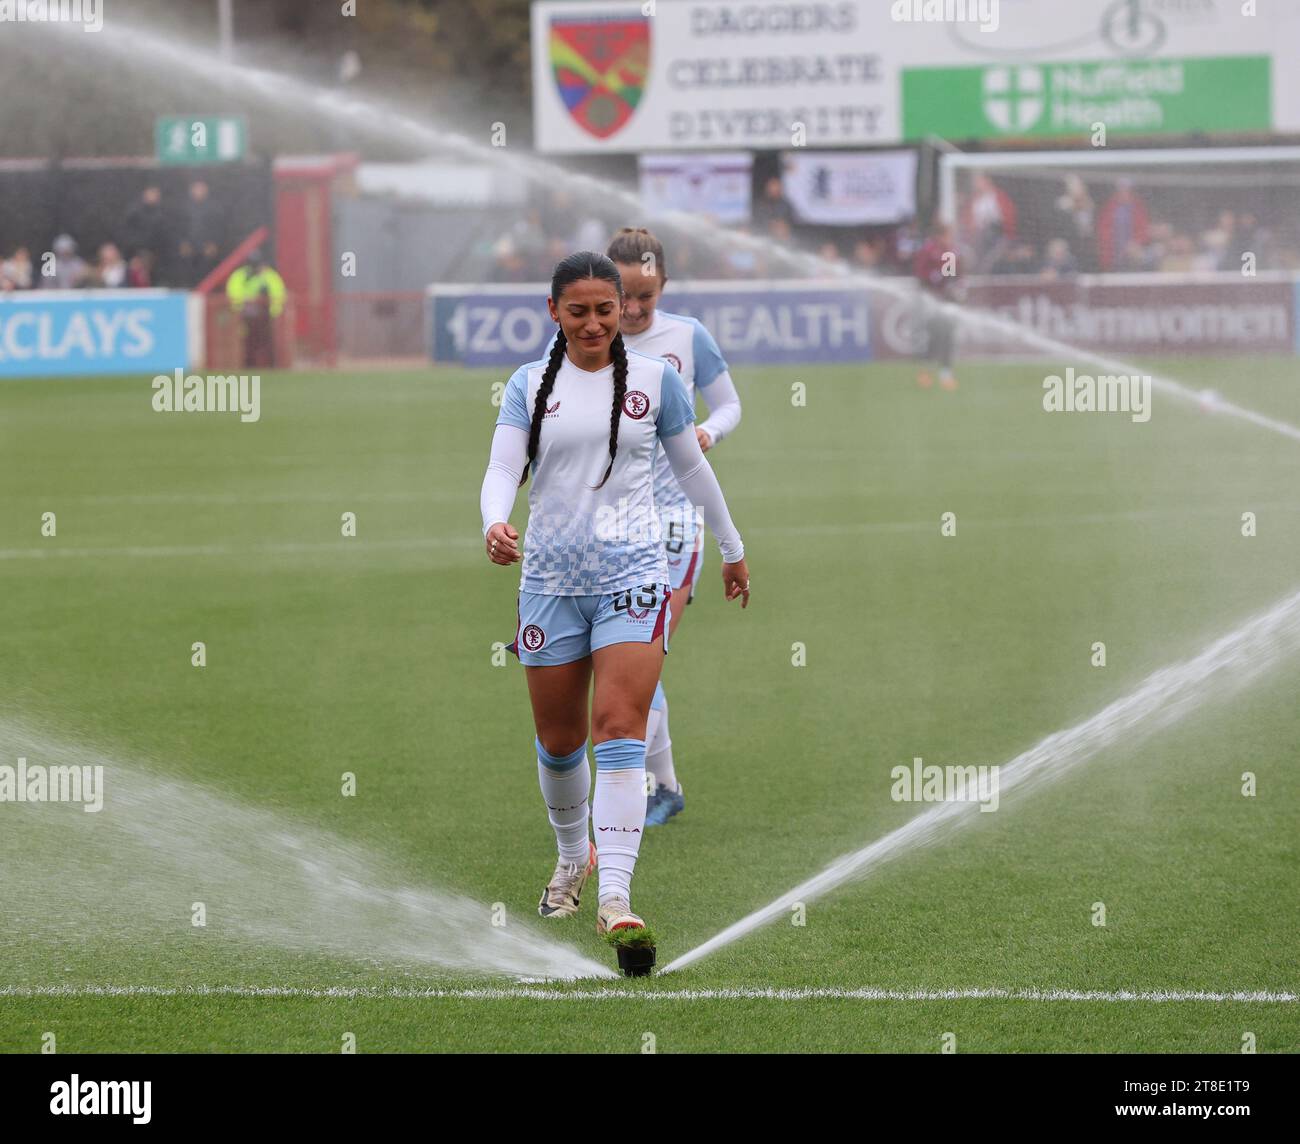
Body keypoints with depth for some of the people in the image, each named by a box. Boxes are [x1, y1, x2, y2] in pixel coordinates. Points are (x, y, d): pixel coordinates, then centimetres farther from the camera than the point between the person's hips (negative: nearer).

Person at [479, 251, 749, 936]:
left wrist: (732, 549, 25)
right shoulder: (530, 384, 6)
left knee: (620, 730, -16)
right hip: (551, 578, 2)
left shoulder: (655, 380, 5)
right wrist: (495, 524, -25)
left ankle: (615, 896, -24)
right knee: (559, 739, 11)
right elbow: (503, 468, -4)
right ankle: (573, 856, 38)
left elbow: (691, 467, 16)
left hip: (632, 574, -2)